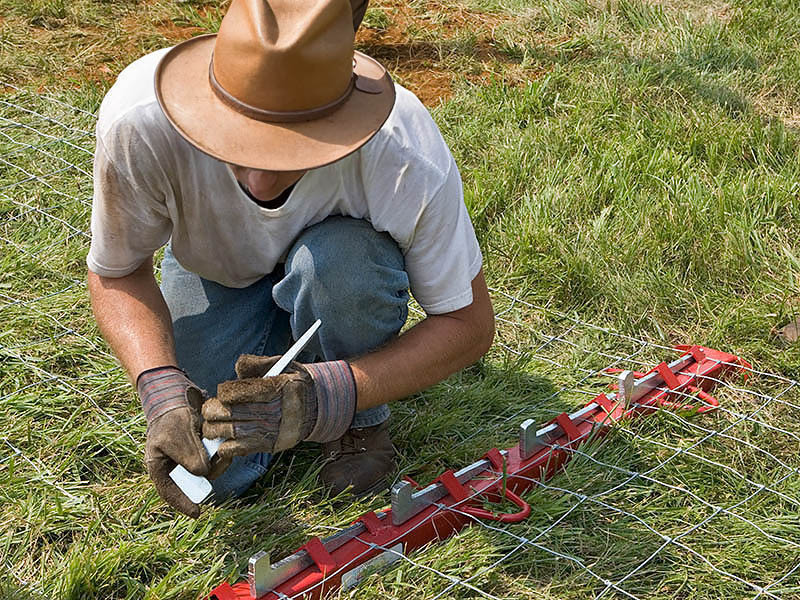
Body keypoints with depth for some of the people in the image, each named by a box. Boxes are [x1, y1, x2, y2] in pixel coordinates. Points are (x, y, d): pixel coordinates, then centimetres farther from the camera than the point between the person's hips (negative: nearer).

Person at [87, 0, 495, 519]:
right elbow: (117, 274, -18)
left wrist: (329, 394, -40)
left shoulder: (411, 160, -40)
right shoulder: (139, 125, -38)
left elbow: (469, 325, -26)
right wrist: (162, 387, -37)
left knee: (338, 264, -38)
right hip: (214, 264, 1)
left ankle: (362, 423, -6)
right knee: (216, 477, -11)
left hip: (341, 251, -1)